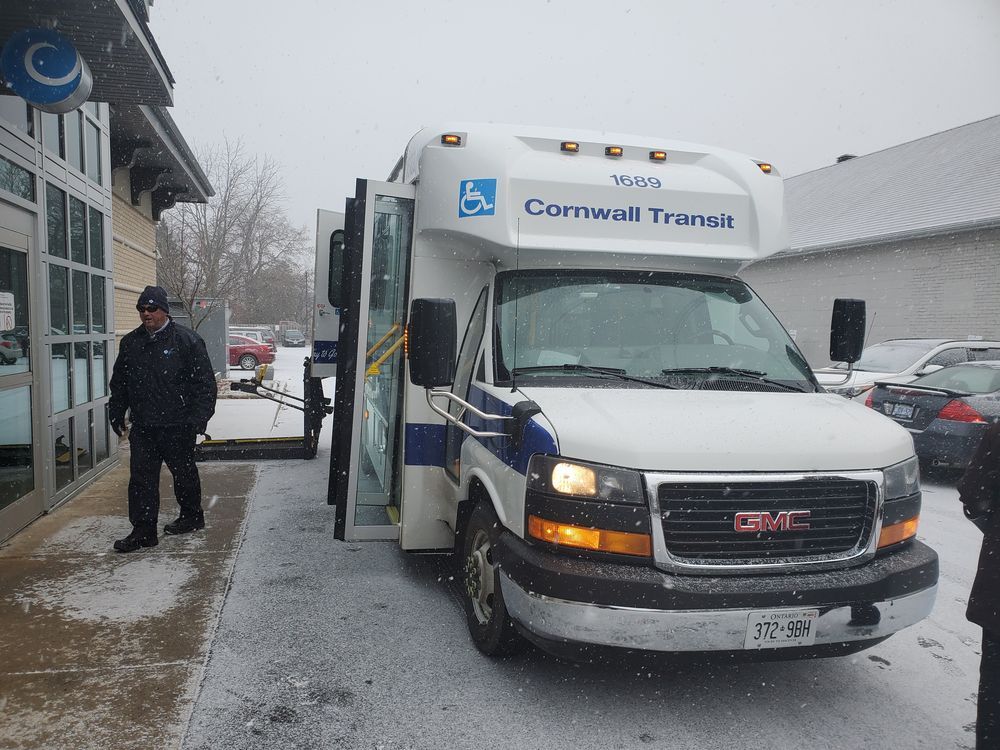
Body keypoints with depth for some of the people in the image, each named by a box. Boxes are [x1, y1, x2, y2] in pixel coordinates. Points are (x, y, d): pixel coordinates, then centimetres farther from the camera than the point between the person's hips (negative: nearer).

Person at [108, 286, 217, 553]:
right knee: (141, 478, 3)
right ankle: (143, 531, 9)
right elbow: (119, 384, 20)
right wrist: (116, 414, 16)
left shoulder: (187, 340, -7)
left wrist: (199, 418, -15)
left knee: (184, 473, 11)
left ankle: (192, 516, 31)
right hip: (142, 427, 4)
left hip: (178, 426, -4)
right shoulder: (130, 343, 10)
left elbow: (204, 383, -8)